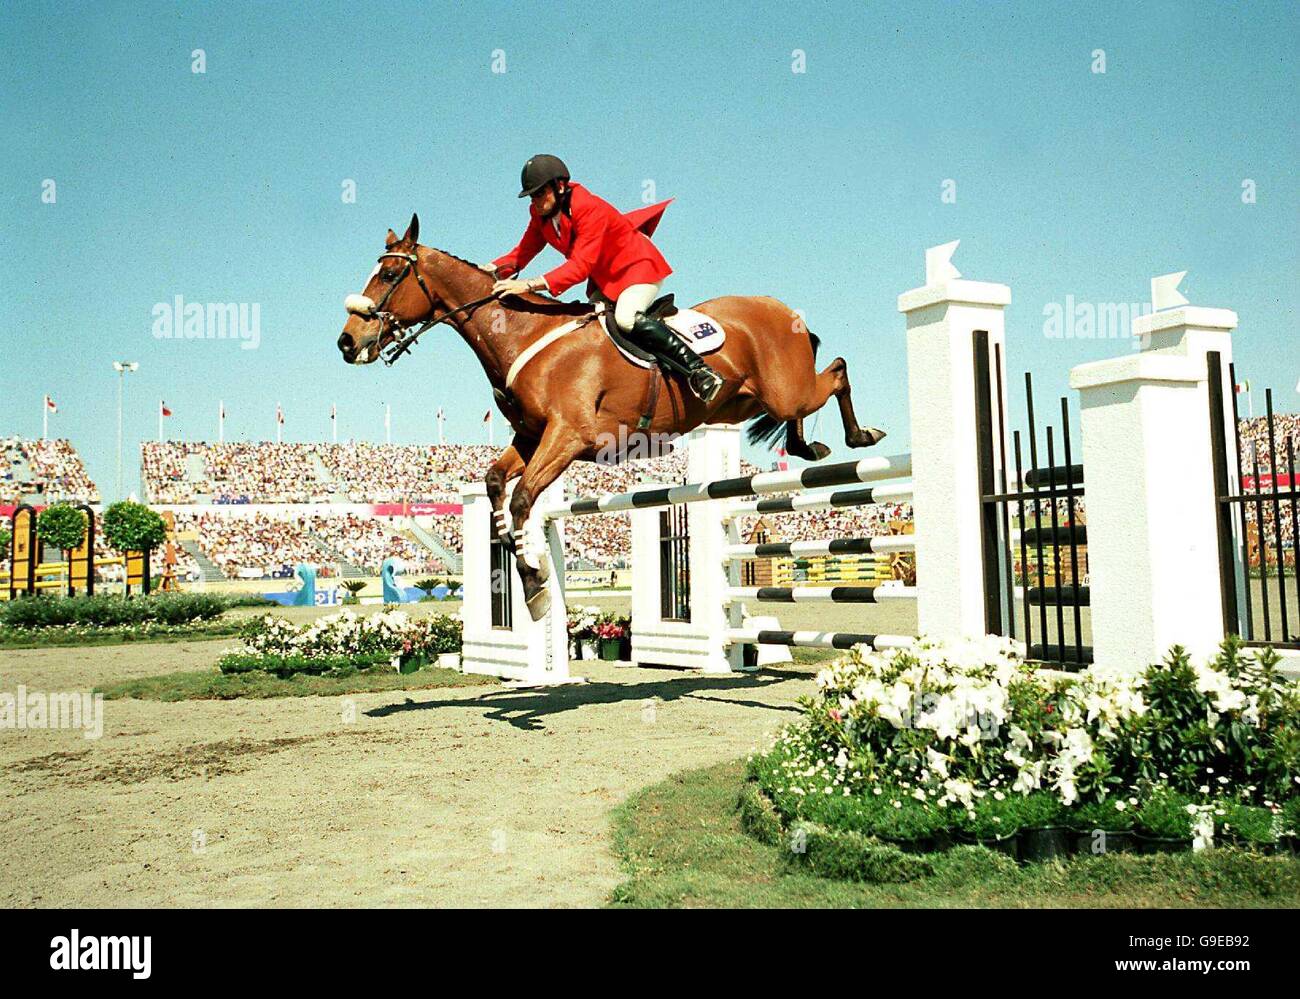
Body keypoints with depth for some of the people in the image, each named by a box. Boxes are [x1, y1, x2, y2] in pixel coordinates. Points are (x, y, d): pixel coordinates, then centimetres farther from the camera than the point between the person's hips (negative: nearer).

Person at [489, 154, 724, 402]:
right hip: (604, 277, 10)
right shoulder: (540, 213, -6)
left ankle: (697, 368, -29)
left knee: (626, 318, -33)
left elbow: (581, 265, -40)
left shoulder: (589, 208, -31)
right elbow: (524, 251, -2)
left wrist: (530, 285, -48)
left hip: (639, 266, -9)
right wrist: (494, 269, -22)